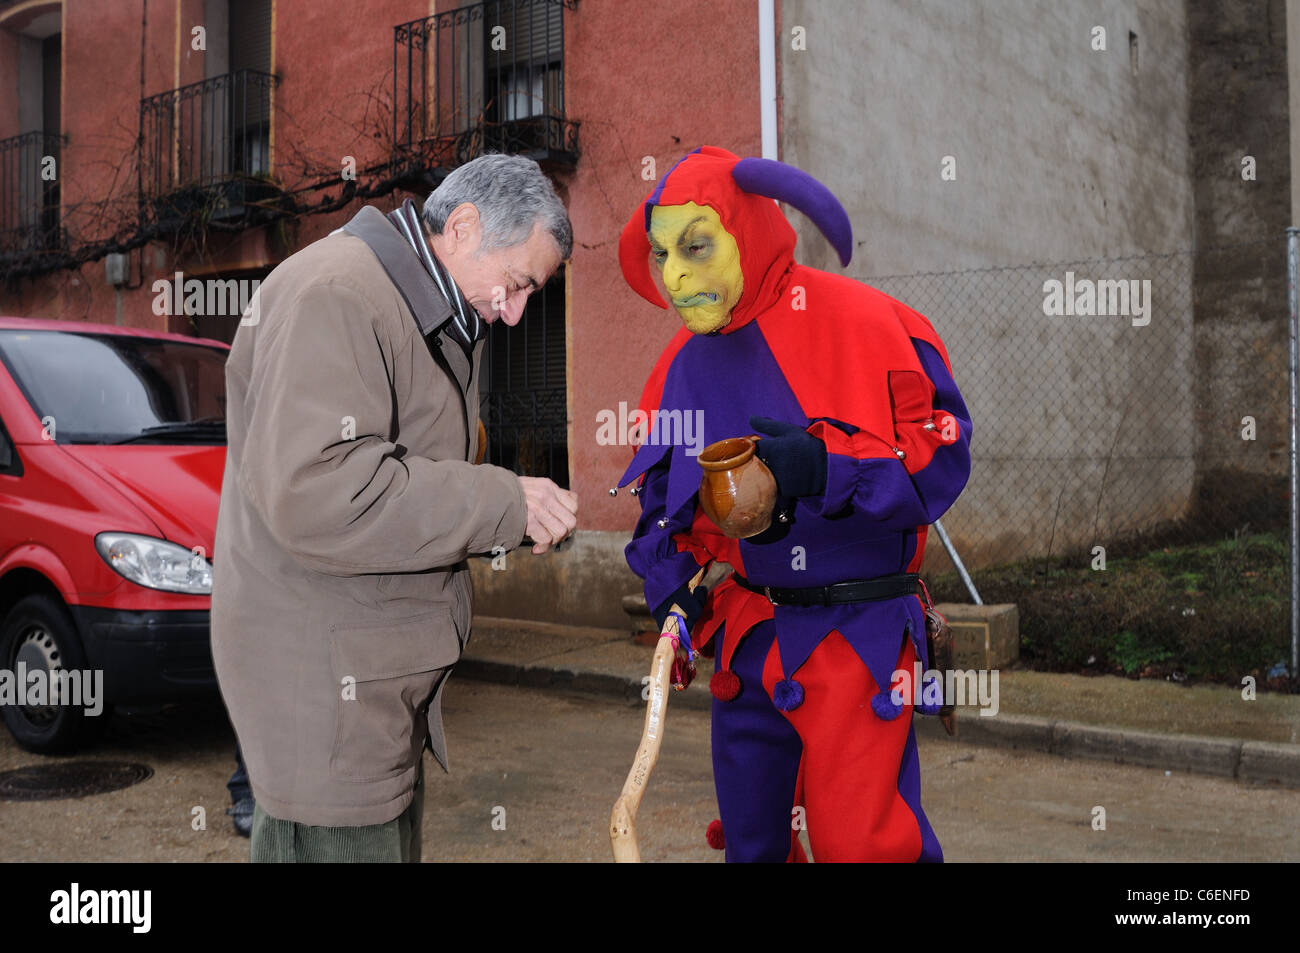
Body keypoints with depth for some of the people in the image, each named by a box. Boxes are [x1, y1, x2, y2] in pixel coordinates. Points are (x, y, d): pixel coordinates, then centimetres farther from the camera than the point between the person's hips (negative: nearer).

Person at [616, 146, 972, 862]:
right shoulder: (685, 362, 6)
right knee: (750, 838, 16)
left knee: (857, 839, -6)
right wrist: (672, 590, 1)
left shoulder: (856, 320, -12)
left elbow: (939, 457, -14)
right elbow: (657, 499, 16)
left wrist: (825, 467, -28)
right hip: (748, 635, 6)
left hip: (859, 633, -5)